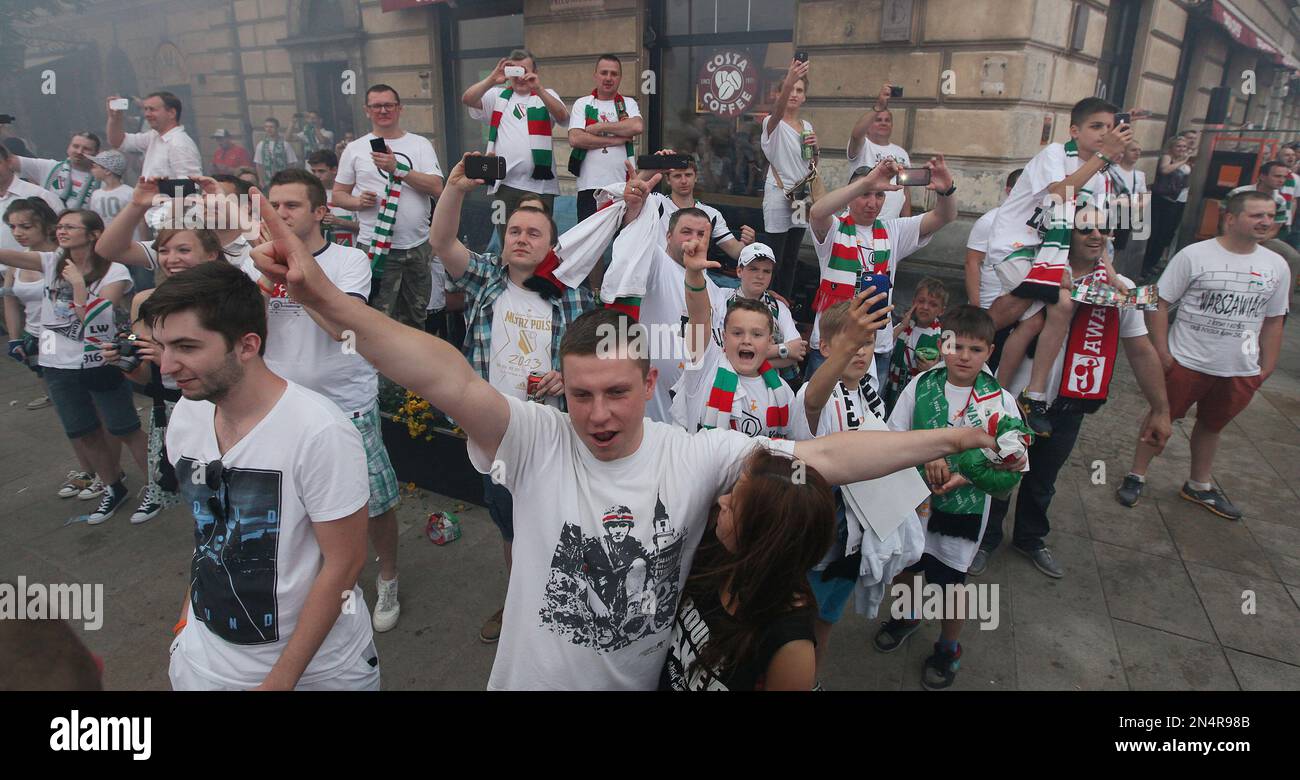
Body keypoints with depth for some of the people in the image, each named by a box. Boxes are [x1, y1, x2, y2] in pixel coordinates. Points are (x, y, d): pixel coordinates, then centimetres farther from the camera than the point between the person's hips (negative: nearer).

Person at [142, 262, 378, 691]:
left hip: (319, 661, -5)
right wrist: (192, 607, 10)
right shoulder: (185, 415, -7)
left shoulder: (319, 431, -27)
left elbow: (344, 563, -21)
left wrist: (280, 679, -17)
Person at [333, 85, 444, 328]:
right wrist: (358, 202, -11)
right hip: (375, 248, -1)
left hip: (418, 246, 2)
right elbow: (338, 194, 10)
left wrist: (398, 168, -16)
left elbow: (437, 188, -7)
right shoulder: (355, 149, 7)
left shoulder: (420, 144, 6)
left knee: (415, 317, 14)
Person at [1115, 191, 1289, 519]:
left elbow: (1273, 320, 10)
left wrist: (1266, 368, 8)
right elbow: (1160, 303, -10)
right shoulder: (1194, 255, -12)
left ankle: (1199, 486, 37)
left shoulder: (1277, 266, 2)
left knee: (1212, 426, 20)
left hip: (1241, 372, 5)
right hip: (1186, 363, -4)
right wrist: (1162, 353, -14)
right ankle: (1136, 476, 24)